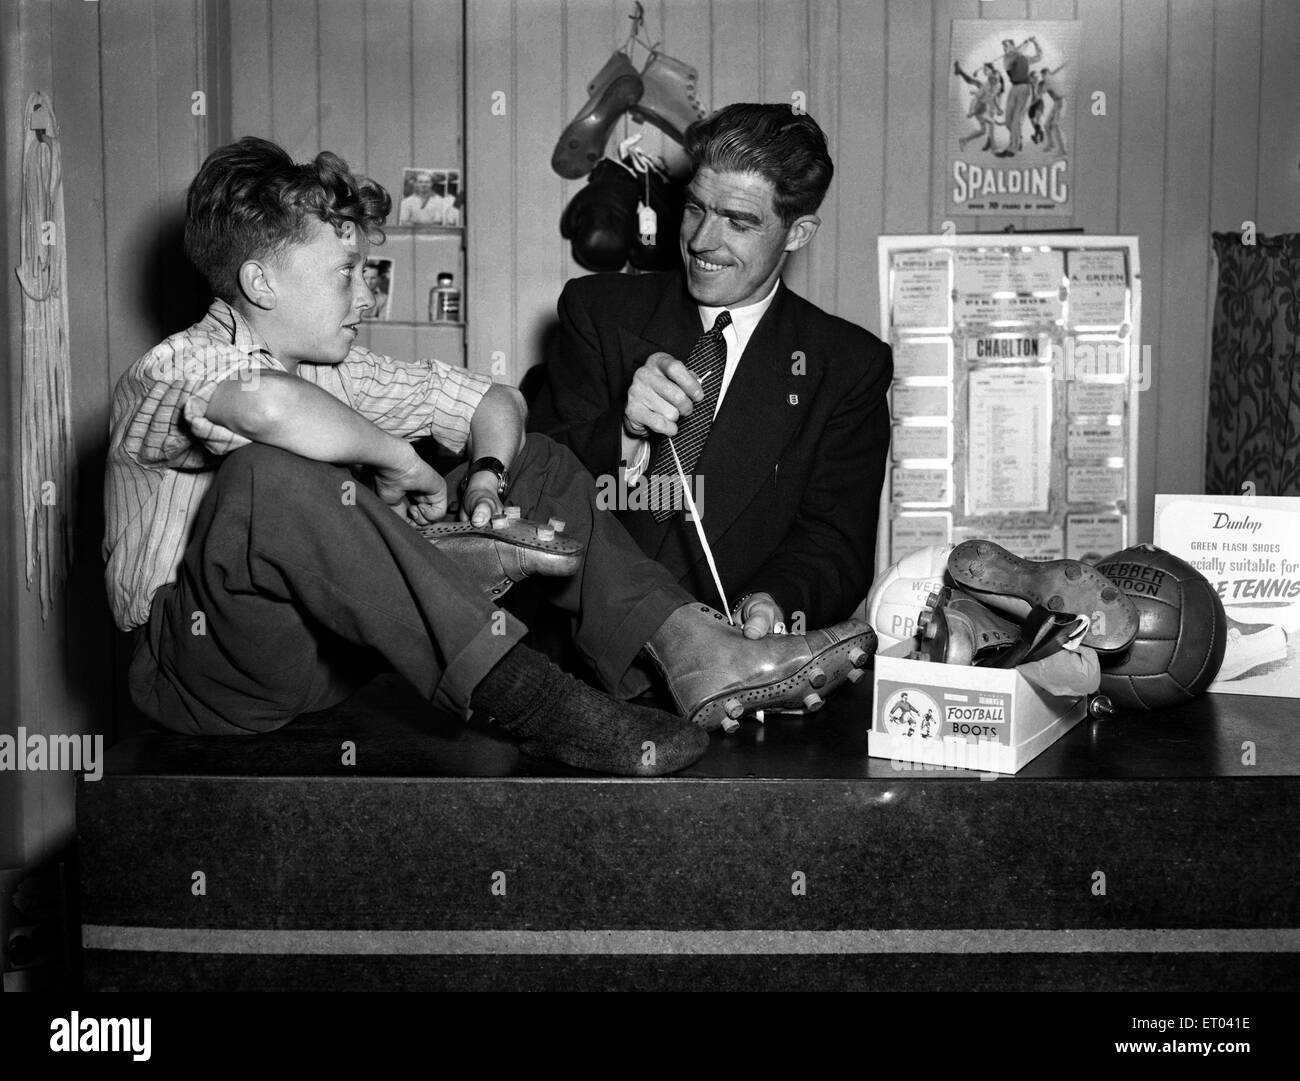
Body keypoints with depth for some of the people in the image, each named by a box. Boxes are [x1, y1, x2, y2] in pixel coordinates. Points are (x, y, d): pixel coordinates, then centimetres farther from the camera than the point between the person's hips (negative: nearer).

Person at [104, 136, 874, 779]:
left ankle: (691, 650, -18)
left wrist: (487, 478, -8)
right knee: (273, 477, -39)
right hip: (203, 674, -7)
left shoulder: (330, 371, 8)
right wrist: (400, 460, -23)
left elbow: (492, 400, 13)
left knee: (538, 465, 5)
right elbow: (268, 408, -39)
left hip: (330, 642, 7)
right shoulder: (169, 374, -14)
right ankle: (532, 704, -38)